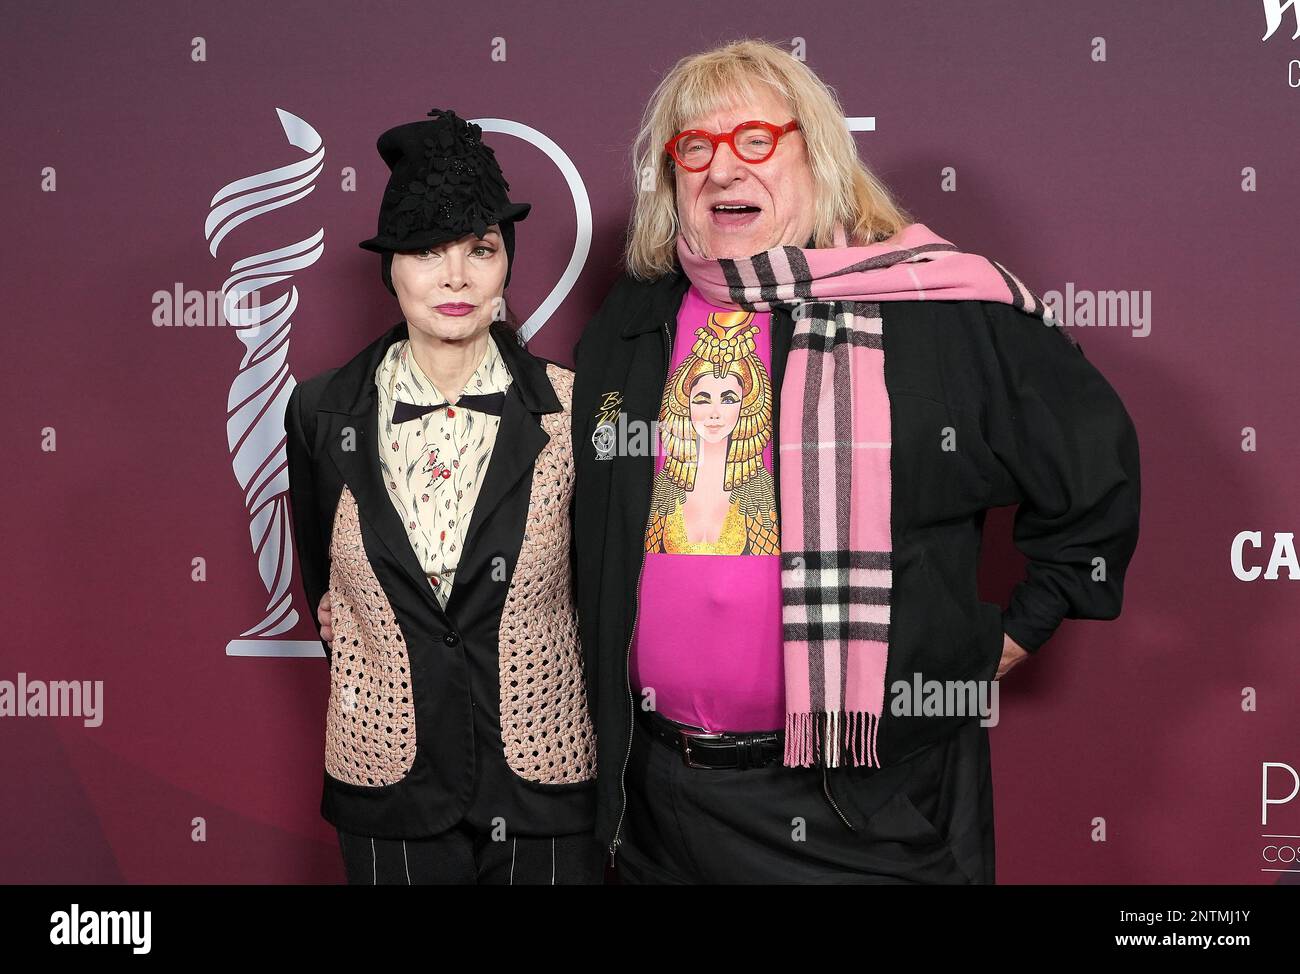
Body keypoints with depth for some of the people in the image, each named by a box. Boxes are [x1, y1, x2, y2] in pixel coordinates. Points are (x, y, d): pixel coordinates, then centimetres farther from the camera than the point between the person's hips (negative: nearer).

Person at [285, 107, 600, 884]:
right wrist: (388, 699, 9)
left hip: (547, 788, -1)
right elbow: (324, 585, 10)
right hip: (389, 789, 1)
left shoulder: (570, 409, -8)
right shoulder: (324, 413, -3)